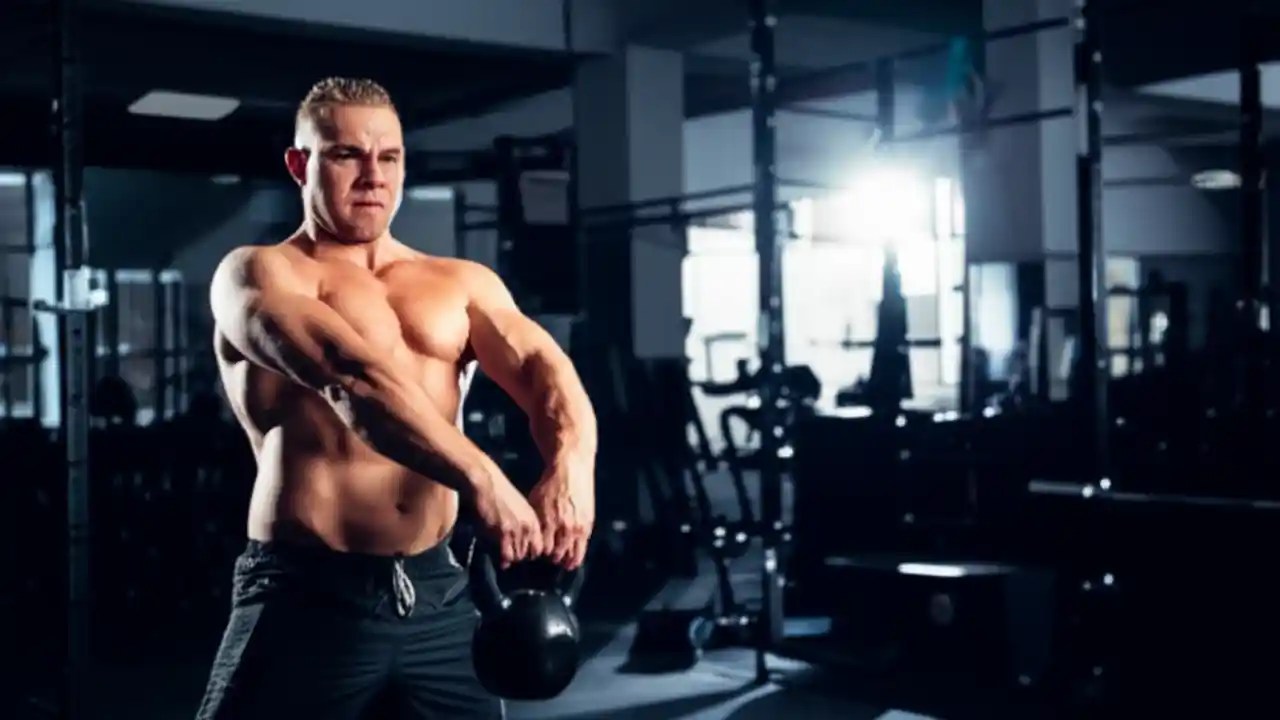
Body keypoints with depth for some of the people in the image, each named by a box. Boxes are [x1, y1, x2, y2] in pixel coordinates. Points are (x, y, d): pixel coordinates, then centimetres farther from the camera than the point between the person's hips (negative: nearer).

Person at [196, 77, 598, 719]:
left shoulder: (463, 283, 14)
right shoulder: (258, 273, -2)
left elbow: (543, 366, -4)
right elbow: (351, 374, -21)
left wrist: (570, 467, -26)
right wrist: (479, 478, -34)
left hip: (438, 594, 5)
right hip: (308, 597, -4)